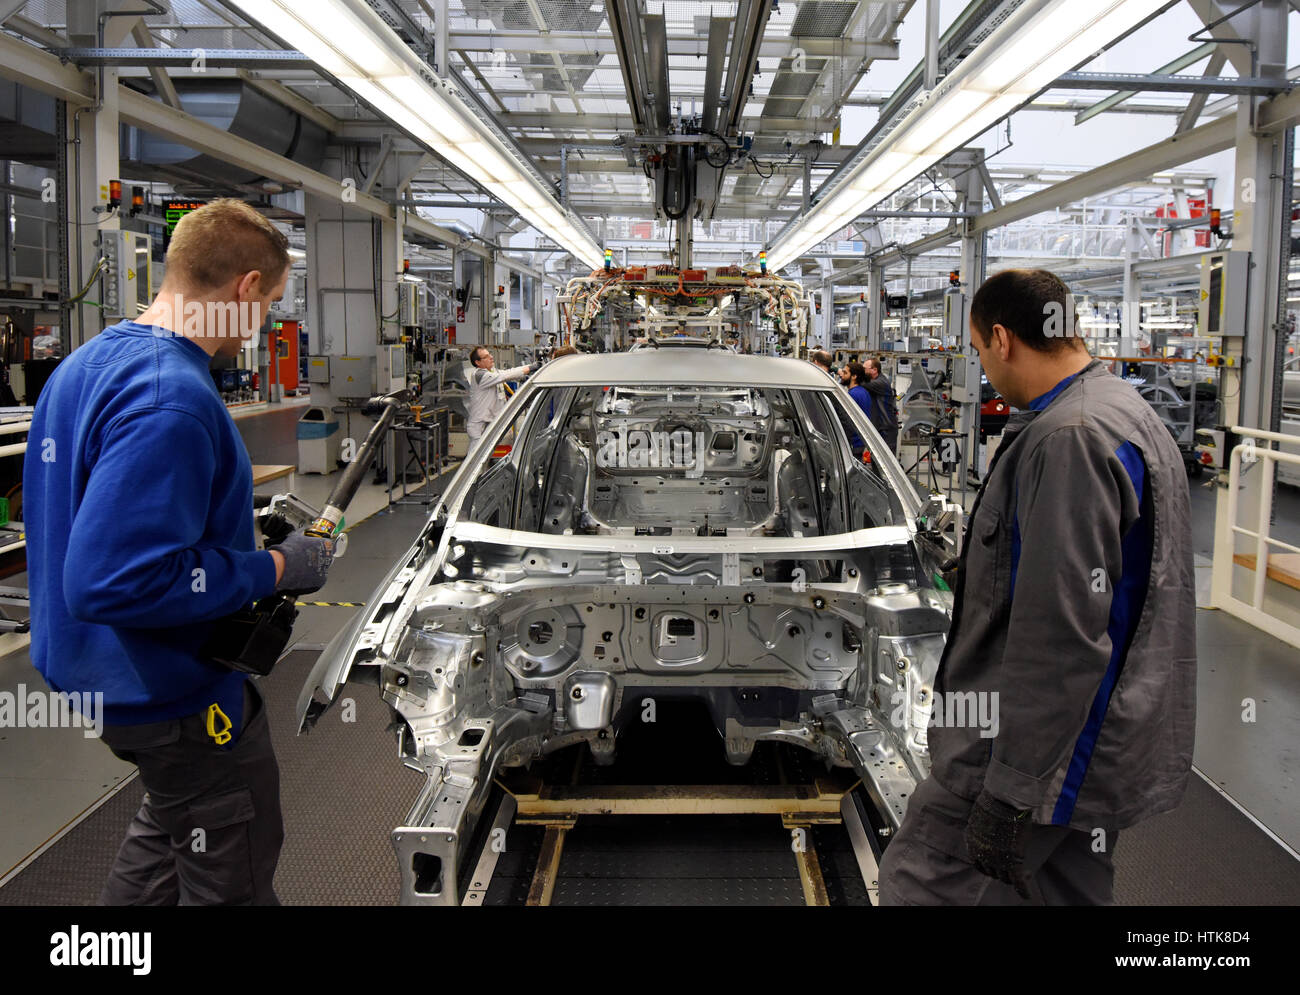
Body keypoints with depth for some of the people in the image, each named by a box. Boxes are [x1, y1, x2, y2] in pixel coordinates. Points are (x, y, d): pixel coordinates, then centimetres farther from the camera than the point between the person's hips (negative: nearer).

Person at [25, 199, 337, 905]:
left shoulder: (85, 364, 4)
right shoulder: (173, 399, -30)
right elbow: (112, 582, -34)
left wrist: (231, 531, 13)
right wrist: (271, 569, -24)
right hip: (174, 694, -10)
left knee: (170, 826, 32)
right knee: (232, 878, 10)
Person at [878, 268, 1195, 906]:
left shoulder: (1068, 439, -22)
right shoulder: (1129, 414, 13)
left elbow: (1061, 636, -27)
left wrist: (1012, 792, -24)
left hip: (1036, 747, -10)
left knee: (920, 883, -3)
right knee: (1073, 889, 20)